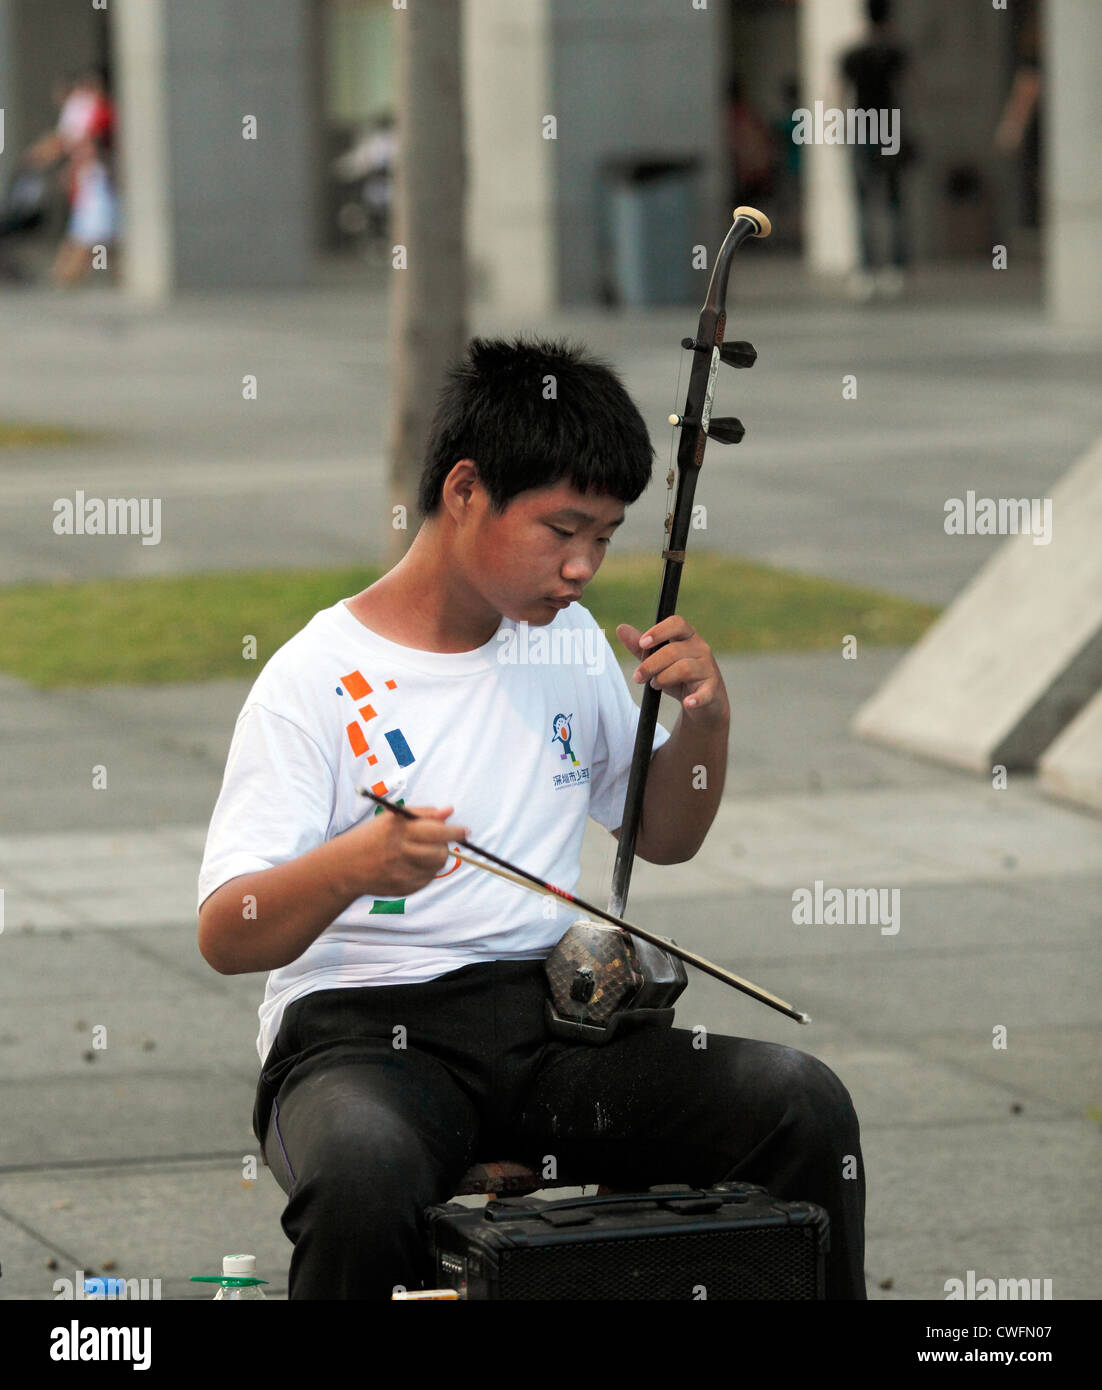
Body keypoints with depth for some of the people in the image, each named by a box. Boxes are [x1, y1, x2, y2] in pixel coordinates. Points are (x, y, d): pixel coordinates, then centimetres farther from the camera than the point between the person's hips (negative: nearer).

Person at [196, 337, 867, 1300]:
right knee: (365, 1174, -40)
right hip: (363, 1029, -5)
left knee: (805, 1104, -17)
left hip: (551, 1017, 5)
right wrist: (351, 865, -34)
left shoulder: (569, 643, 13)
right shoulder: (319, 680, -6)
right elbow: (224, 938, -13)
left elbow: (665, 838, 26)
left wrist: (706, 719, 5)